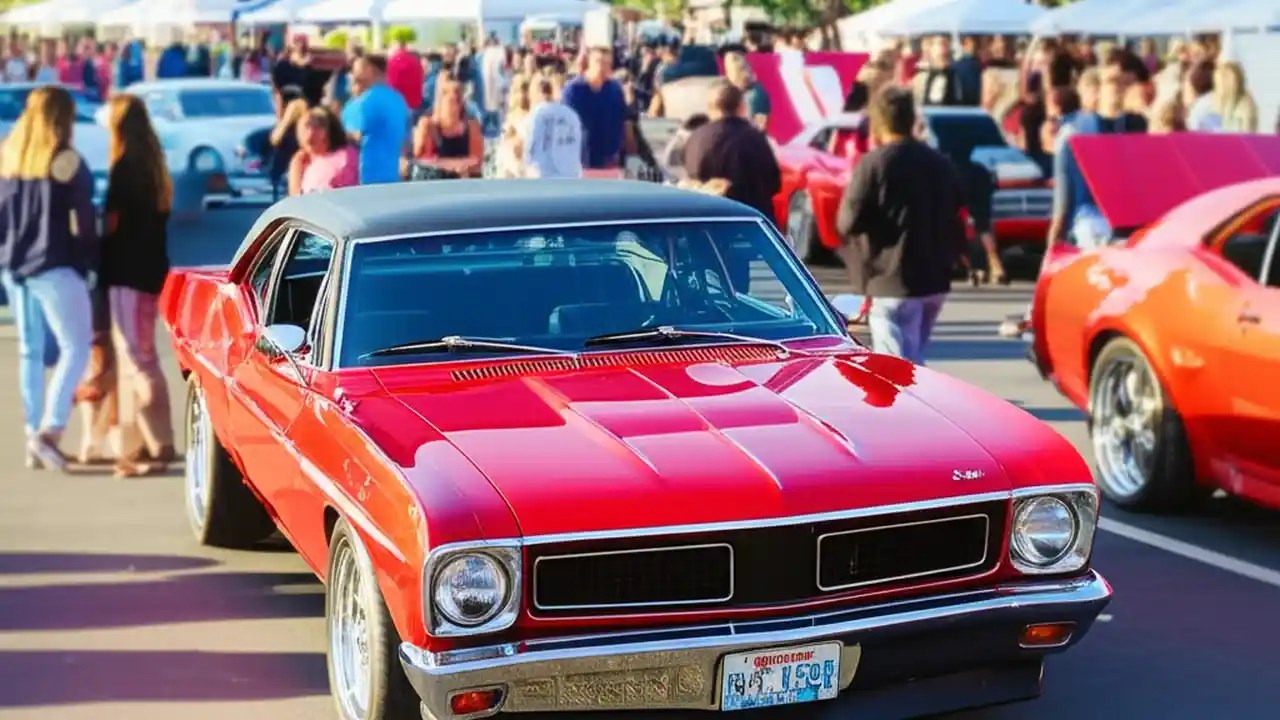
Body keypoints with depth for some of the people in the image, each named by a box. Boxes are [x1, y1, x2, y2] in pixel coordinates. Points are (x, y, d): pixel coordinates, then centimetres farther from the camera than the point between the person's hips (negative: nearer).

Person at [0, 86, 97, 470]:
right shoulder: (65, 160, -10)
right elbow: (84, 219, -9)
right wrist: (94, 261, 0)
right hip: (54, 266, -7)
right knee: (76, 347, -3)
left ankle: (34, 438, 11)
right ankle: (48, 432, -14)